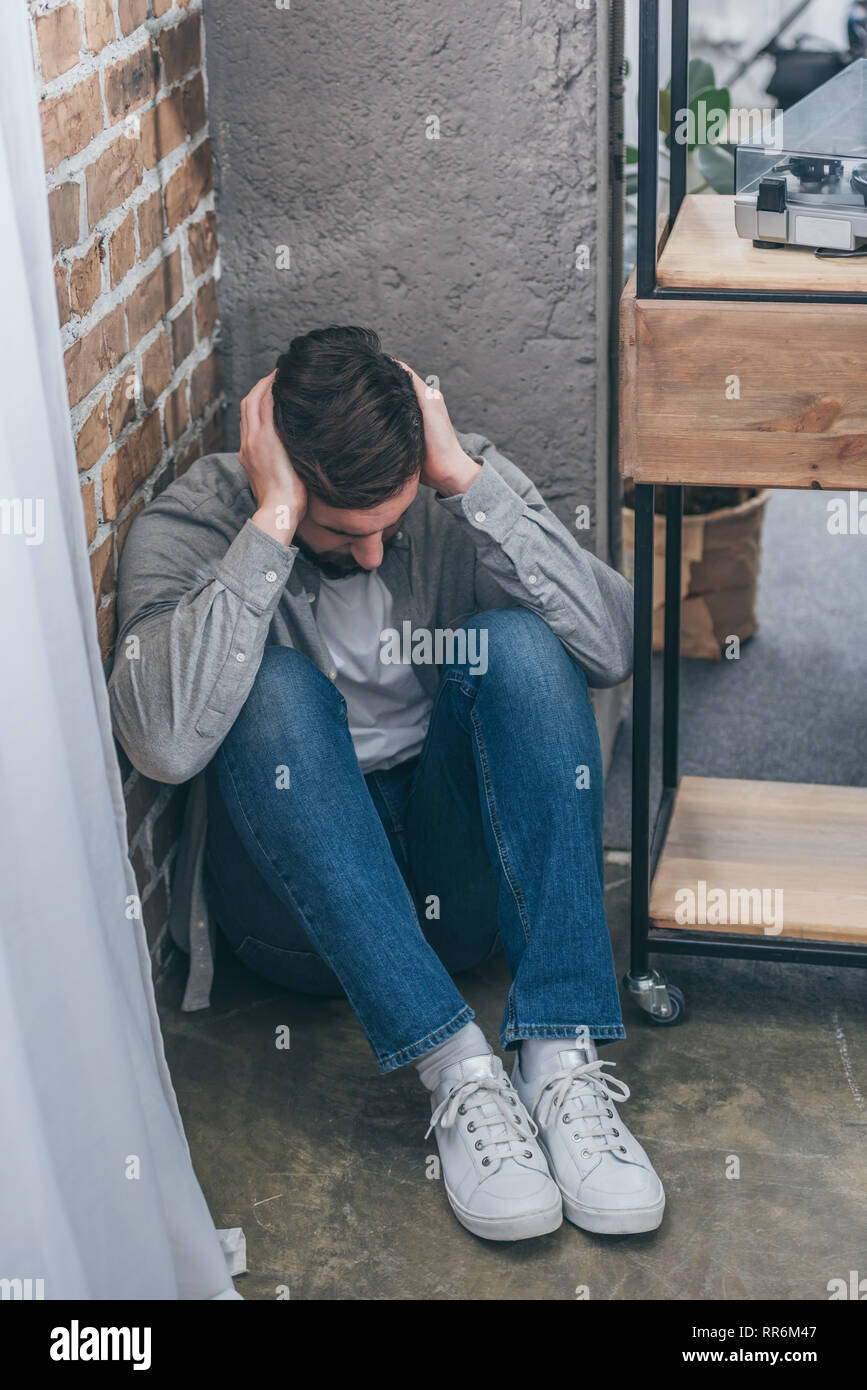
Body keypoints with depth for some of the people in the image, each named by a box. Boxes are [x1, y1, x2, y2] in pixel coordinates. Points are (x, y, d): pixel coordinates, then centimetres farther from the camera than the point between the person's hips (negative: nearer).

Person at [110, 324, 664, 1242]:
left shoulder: (461, 486, -5)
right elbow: (166, 743, -32)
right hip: (299, 889, -1)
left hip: (465, 872, 2)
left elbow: (610, 647, -20)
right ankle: (458, 1072, -32)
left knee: (518, 643, -24)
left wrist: (467, 479, -24)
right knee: (279, 687, -29)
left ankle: (560, 1061, -30)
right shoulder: (188, 527, -12)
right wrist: (273, 523, -30)